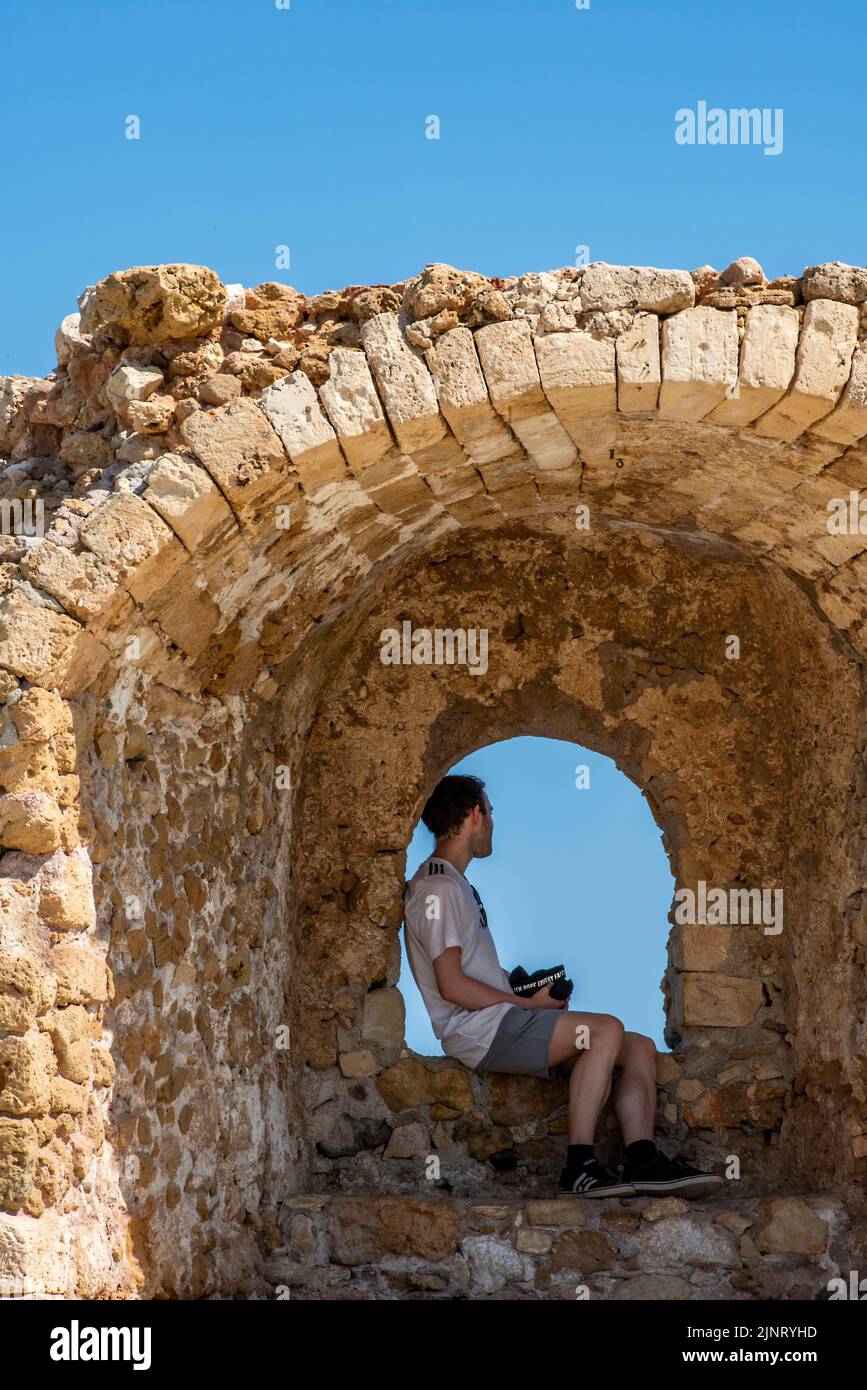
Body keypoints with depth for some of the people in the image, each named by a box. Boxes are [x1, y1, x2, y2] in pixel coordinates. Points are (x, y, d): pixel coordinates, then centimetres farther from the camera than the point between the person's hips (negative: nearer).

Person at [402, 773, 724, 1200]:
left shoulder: (454, 884, 25)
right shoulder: (438, 889, -9)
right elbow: (451, 986, -18)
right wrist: (529, 1001, -10)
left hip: (500, 1022, 10)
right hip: (480, 1031, -10)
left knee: (639, 1047, 1)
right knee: (607, 1030, -27)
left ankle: (641, 1162, -14)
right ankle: (579, 1169, -28)